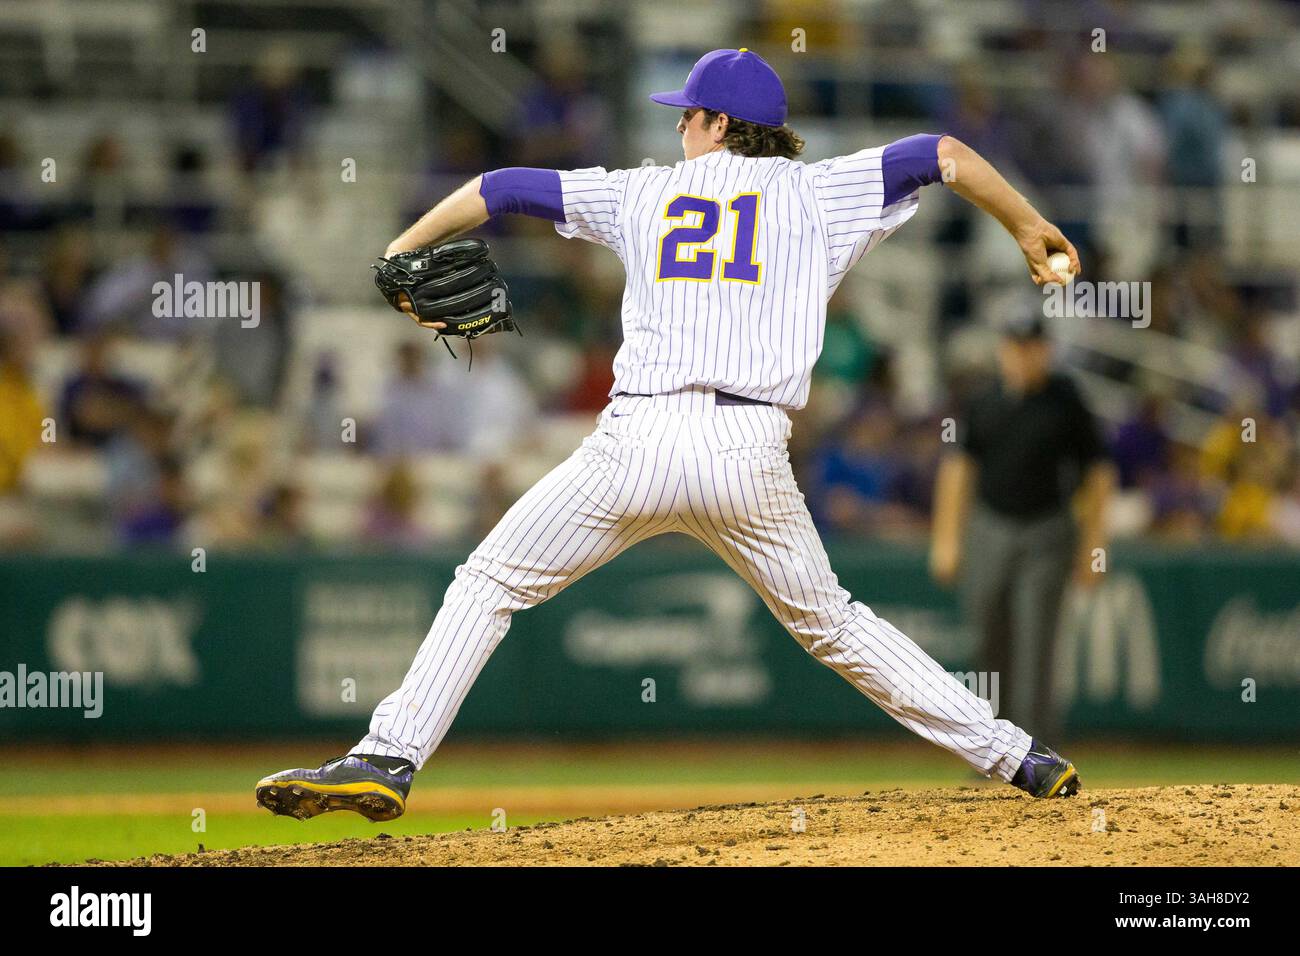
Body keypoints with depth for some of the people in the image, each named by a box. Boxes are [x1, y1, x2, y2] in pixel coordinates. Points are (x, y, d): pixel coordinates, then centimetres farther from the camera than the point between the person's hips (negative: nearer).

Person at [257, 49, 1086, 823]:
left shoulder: (644, 192, 17)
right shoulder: (814, 193, 14)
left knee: (490, 585, 10)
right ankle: (1012, 756, 16)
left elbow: (502, 187, 22)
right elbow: (946, 153, 11)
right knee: (829, 622, 18)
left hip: (639, 440, -1)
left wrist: (403, 252, 33)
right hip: (750, 451, 1)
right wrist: (1029, 228, 24)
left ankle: (387, 760, -3)